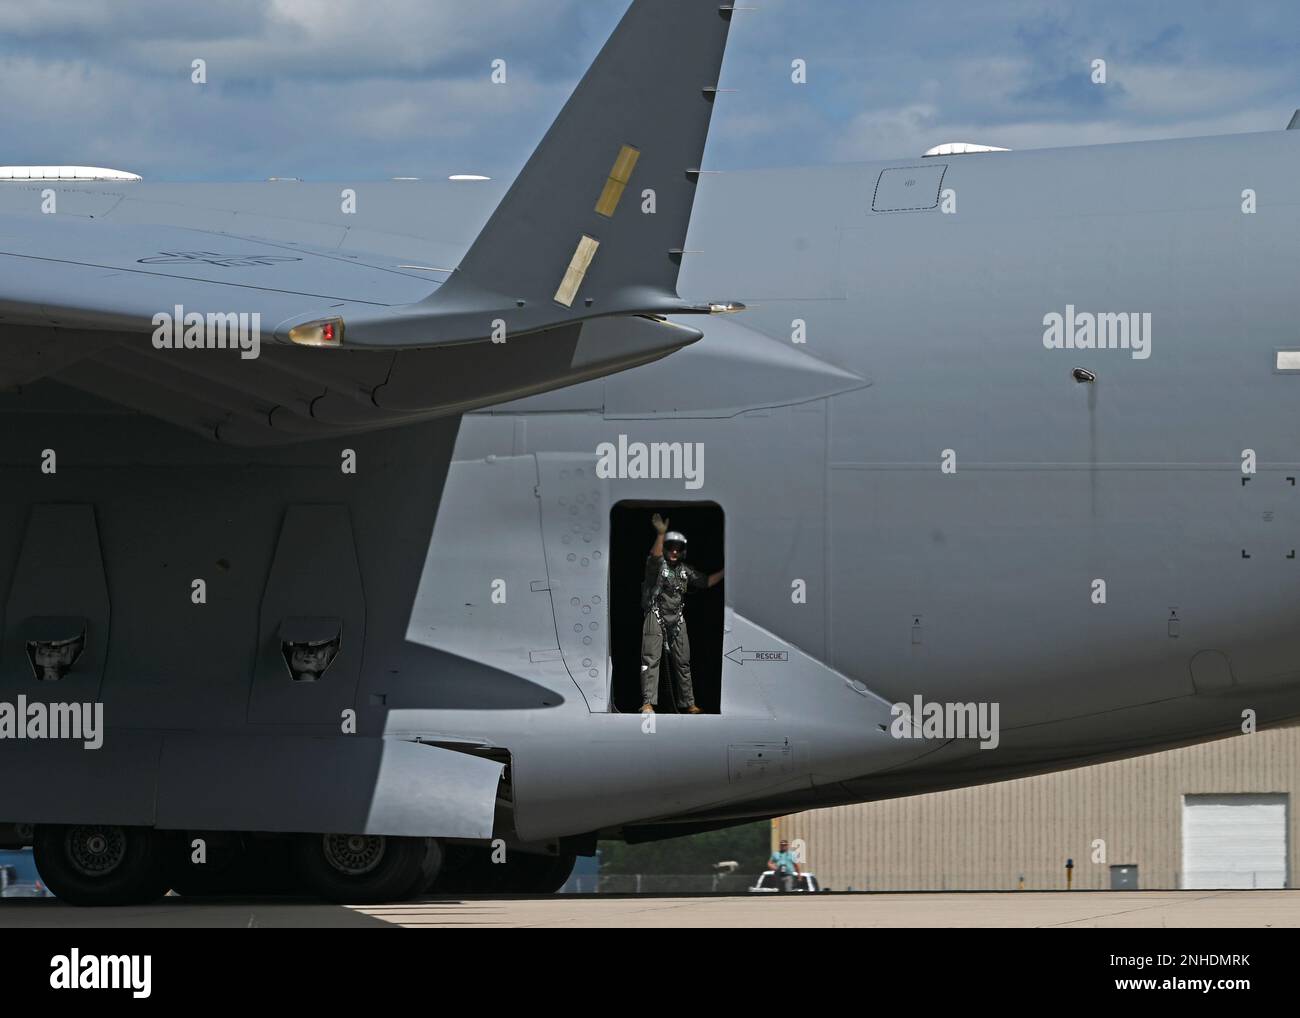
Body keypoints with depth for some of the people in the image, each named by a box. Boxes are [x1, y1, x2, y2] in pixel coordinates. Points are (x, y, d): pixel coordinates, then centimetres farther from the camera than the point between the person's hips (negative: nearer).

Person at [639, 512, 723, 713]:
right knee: (651, 659, -12)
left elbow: (706, 582, 20)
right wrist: (661, 534, -40)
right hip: (656, 617, -6)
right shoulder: (657, 565, -4)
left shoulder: (685, 571, 14)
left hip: (677, 619, 6)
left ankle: (688, 704, 16)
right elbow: (655, 557, -26)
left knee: (683, 662, 9)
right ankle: (648, 704, -17)